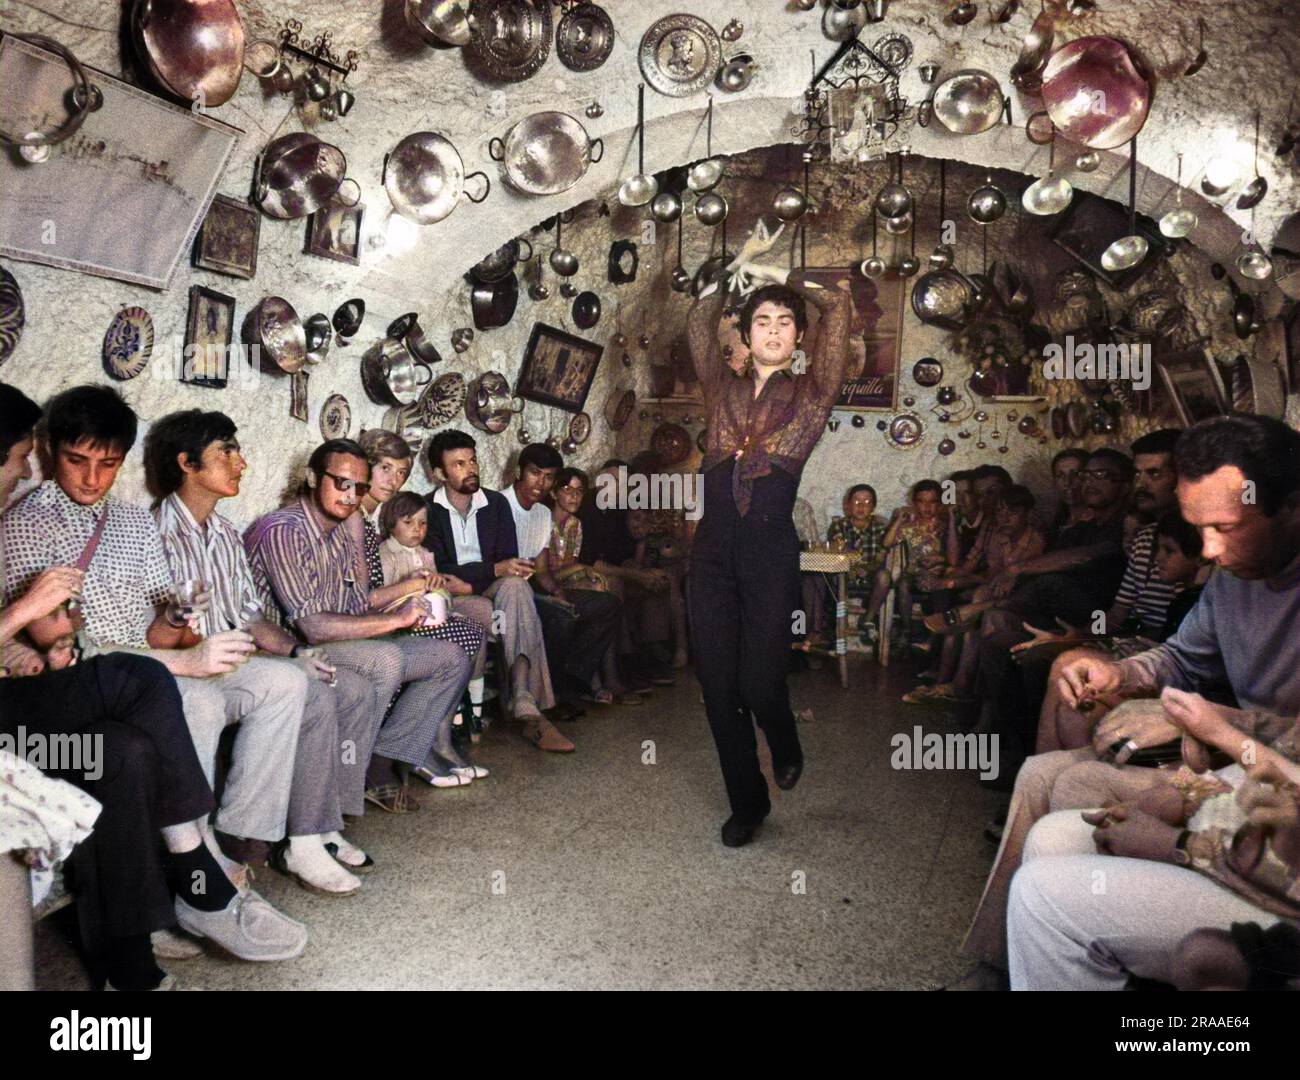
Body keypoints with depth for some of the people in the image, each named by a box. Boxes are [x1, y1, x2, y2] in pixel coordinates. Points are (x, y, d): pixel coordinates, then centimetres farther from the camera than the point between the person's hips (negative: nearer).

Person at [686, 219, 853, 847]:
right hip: (713, 550, 3)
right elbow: (698, 322, 14)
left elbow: (839, 306, 5)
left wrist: (778, 276, 17)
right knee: (718, 687, 3)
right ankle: (747, 803, 22)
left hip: (771, 552, -3)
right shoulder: (723, 389, 15)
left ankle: (786, 746, 31)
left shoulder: (811, 393, 8)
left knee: (759, 683, -7)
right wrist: (738, 269, 21)